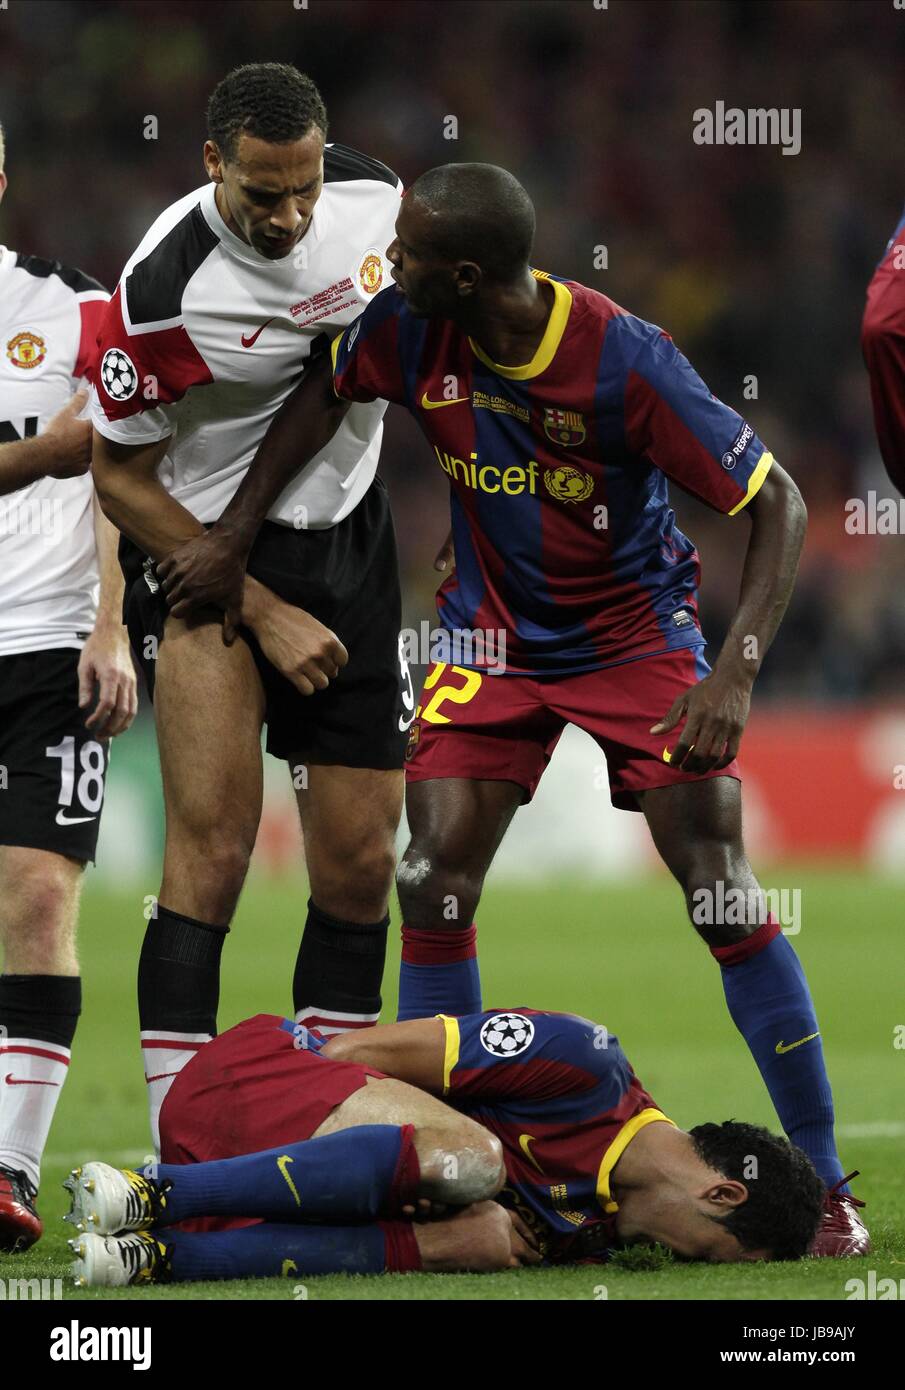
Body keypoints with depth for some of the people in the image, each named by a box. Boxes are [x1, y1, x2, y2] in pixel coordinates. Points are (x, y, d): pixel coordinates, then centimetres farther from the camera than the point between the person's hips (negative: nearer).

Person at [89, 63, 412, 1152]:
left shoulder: (373, 195, -8)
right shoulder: (164, 287, -23)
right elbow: (121, 481, -13)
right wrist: (265, 614, -13)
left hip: (348, 538, 5)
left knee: (360, 862, 4)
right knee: (212, 842, -18)